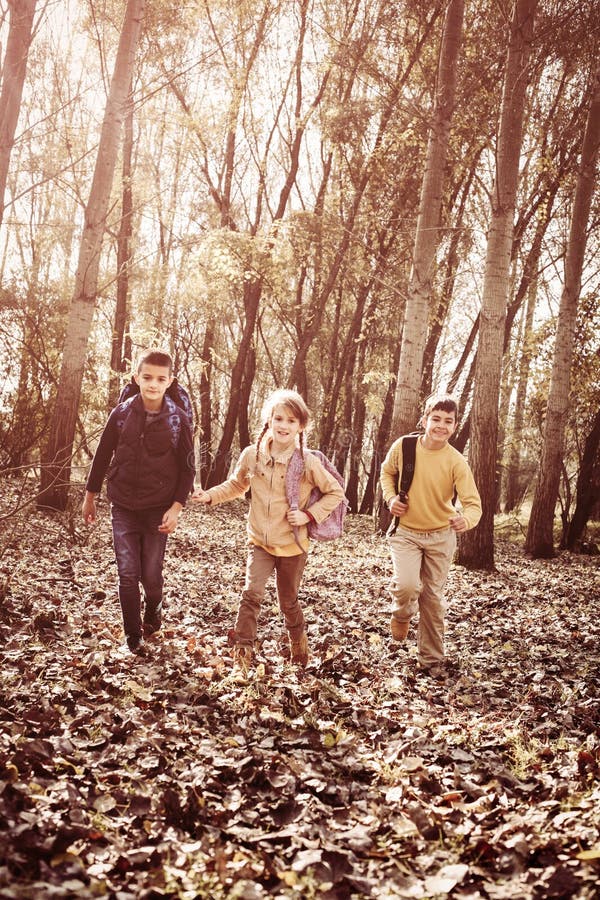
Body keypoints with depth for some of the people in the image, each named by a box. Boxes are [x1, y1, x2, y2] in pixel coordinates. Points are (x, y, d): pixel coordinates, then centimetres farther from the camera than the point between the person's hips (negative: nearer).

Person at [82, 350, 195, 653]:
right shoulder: (121, 414, -4)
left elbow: (187, 468, -1)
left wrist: (176, 507, -8)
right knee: (127, 575, 1)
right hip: (123, 508, 1)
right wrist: (90, 496, 11)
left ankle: (153, 611, 37)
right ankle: (133, 636, 18)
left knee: (151, 575, 5)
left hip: (158, 510, -1)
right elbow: (102, 456, 6)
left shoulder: (179, 419, -7)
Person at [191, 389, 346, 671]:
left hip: (292, 545, -1)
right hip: (260, 542, 1)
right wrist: (209, 496, -4)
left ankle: (299, 642, 43)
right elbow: (236, 485, 11)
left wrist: (309, 514, -14)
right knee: (252, 594, -18)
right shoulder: (252, 455, -8)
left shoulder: (308, 462, -14)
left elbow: (335, 493, -2)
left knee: (288, 602, 15)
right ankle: (242, 652, -5)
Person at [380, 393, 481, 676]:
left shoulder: (456, 462, -19)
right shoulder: (402, 447, -14)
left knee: (433, 598, 11)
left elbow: (473, 503, -23)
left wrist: (465, 520, -46)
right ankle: (402, 613, 14)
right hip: (405, 532, 0)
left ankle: (432, 658, 31)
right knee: (407, 586, -24)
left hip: (440, 536, 1)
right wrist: (391, 497, -9)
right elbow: (387, 472, 8)